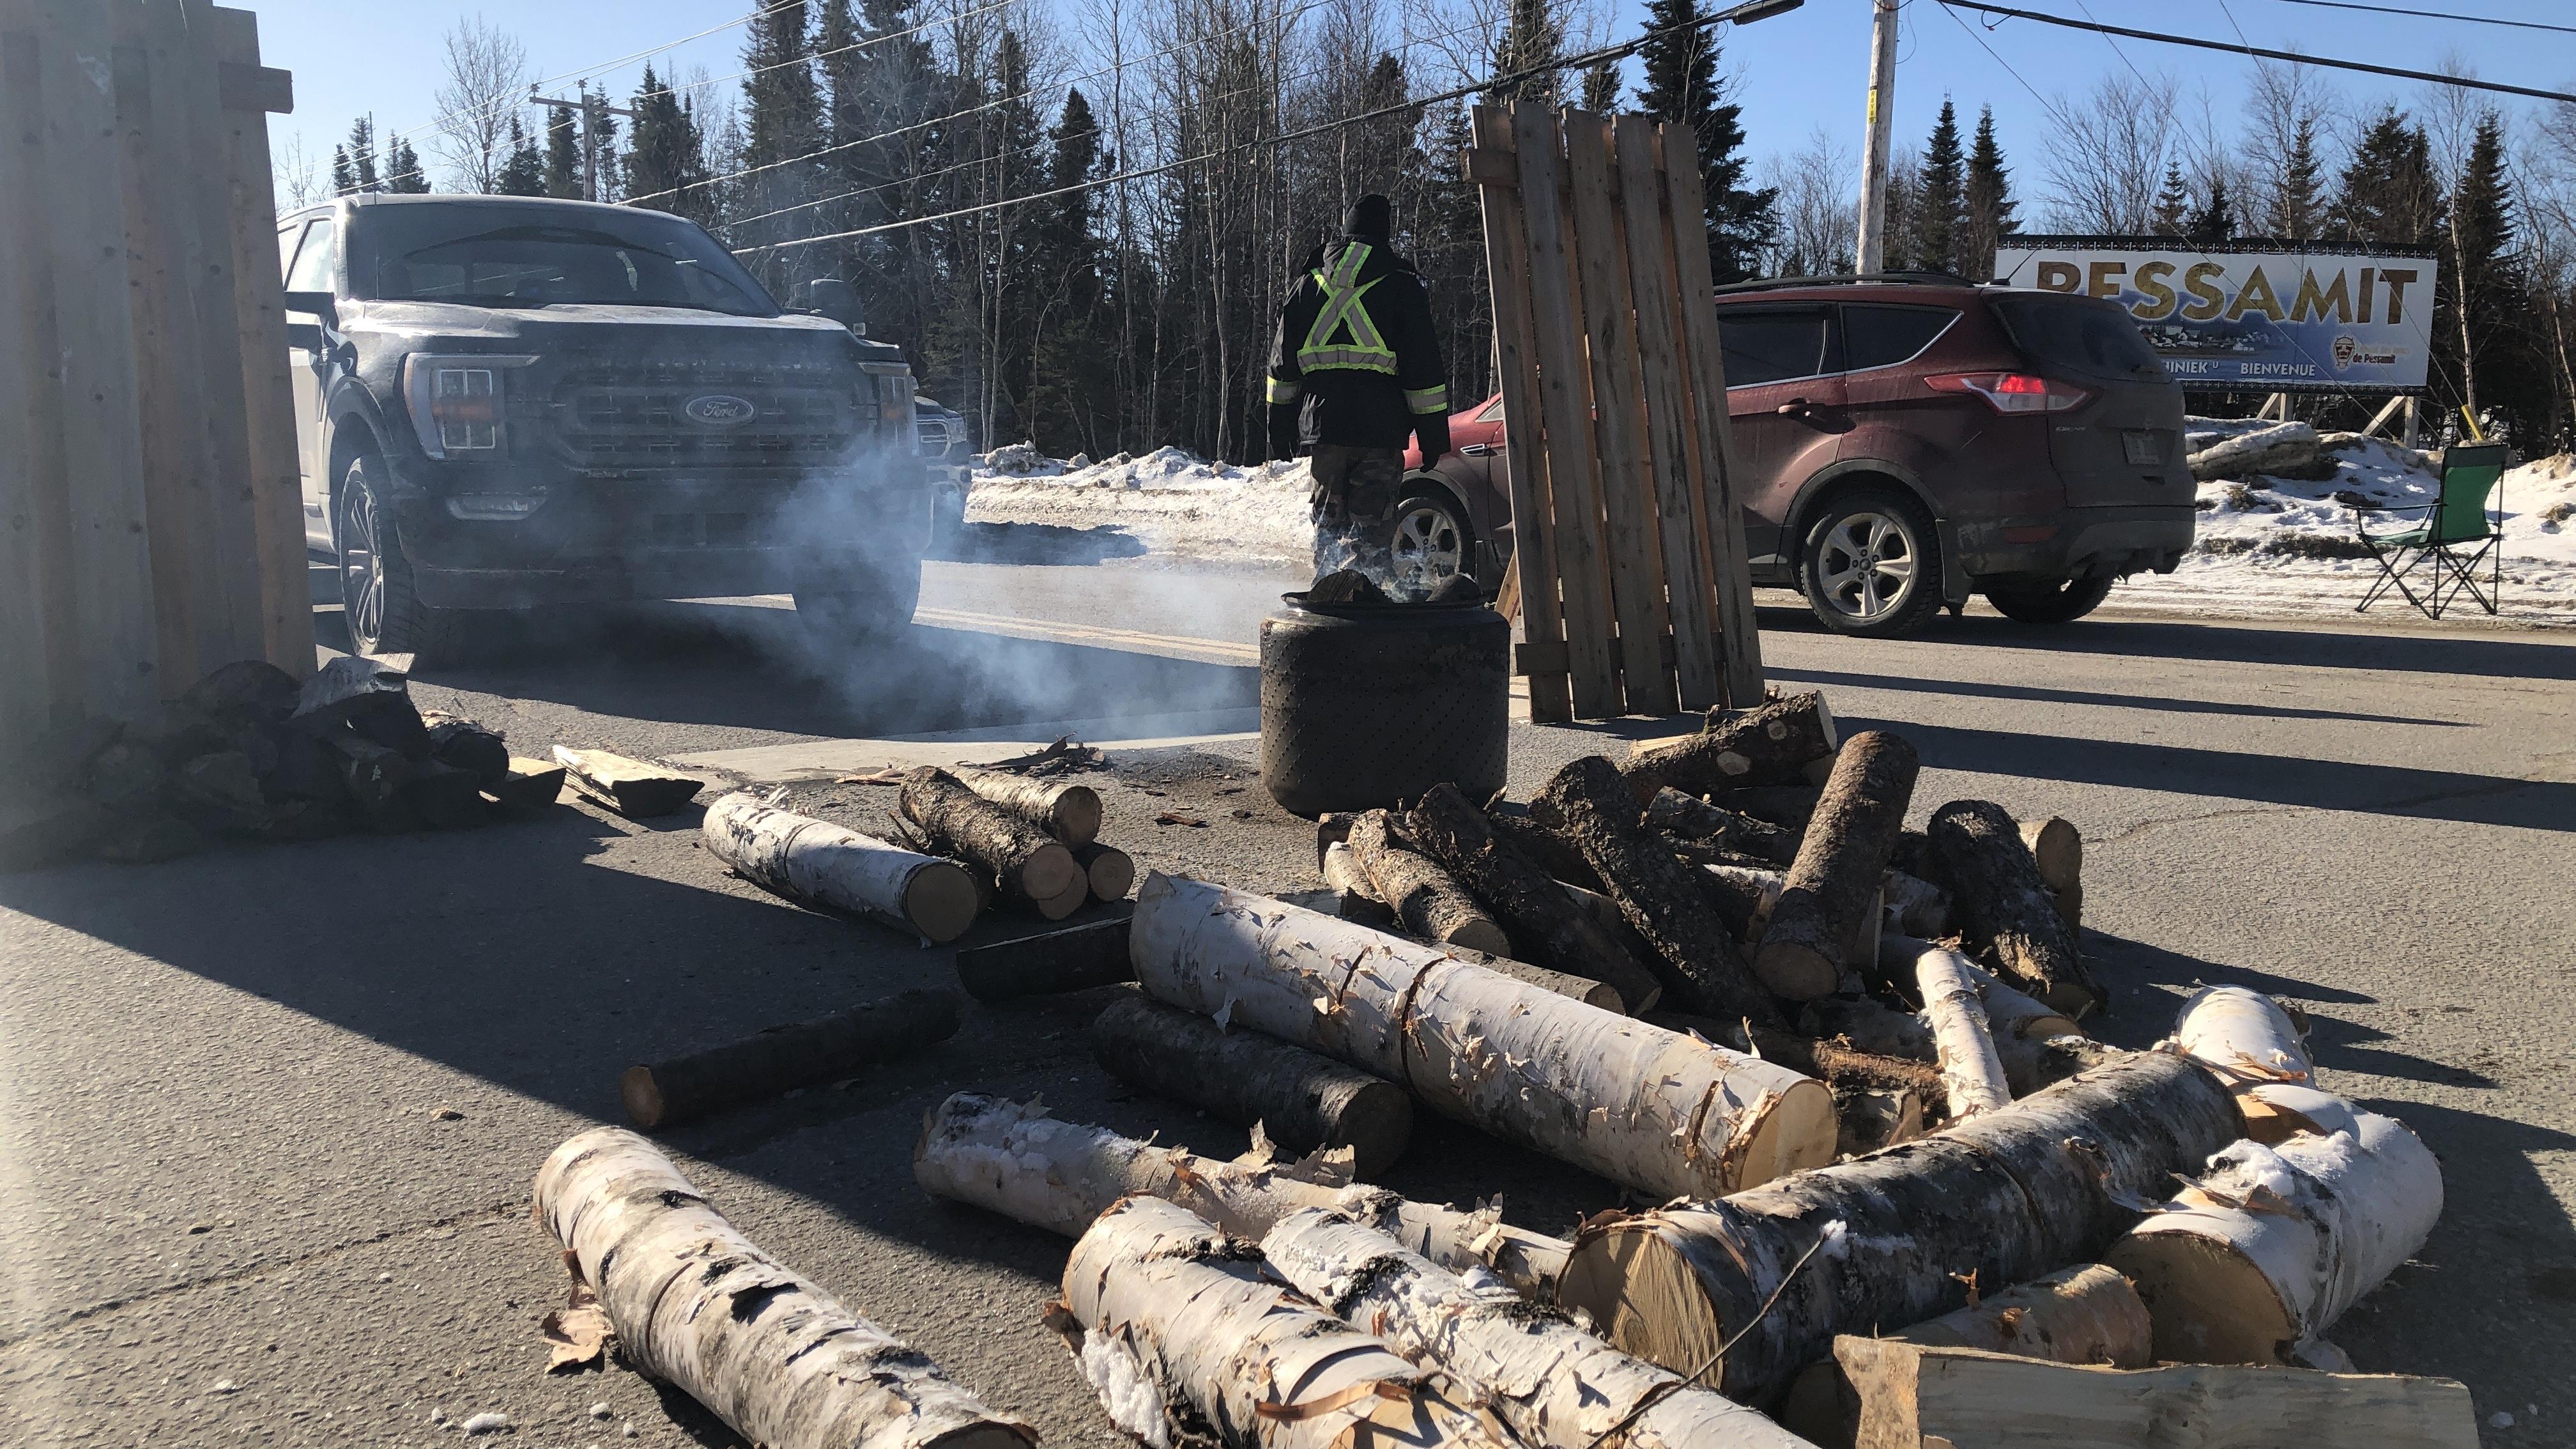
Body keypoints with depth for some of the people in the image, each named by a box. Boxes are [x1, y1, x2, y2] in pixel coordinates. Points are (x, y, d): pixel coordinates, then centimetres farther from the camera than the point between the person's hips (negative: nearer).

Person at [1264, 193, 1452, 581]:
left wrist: (1280, 426, 20)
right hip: (1380, 428, -4)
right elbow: (1424, 365, -2)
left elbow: (1283, 363, 14)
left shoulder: (1309, 283, 13)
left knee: (1329, 524, 14)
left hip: (1321, 425, 4)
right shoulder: (1401, 284, 1)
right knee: (1371, 530, -3)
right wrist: (1434, 433, 2)